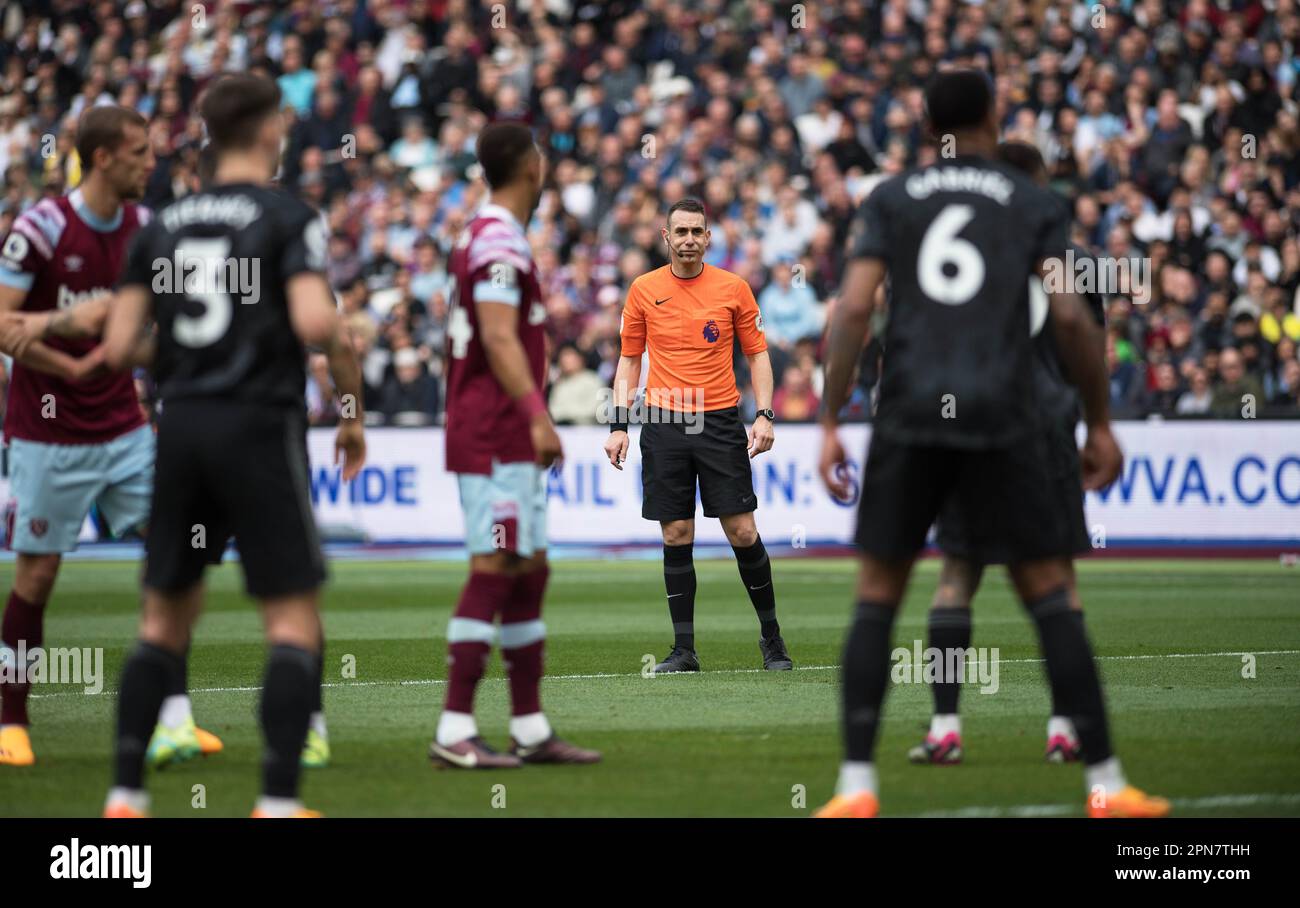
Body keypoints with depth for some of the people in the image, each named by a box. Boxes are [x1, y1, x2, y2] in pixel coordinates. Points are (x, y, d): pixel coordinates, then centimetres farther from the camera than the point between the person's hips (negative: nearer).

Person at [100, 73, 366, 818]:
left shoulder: (164, 224, 10)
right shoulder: (289, 218, -5)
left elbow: (120, 346, 6)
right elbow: (316, 322, -19)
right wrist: (354, 408, -5)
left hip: (181, 424, 5)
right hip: (261, 426, -5)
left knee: (165, 622, 13)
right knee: (294, 623, 0)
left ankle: (125, 794, 9)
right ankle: (279, 799, -8)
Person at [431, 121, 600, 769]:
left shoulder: (480, 237, 18)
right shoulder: (501, 242, -13)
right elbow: (500, 336, -22)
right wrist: (537, 413, -25)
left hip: (503, 438, 10)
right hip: (497, 434, -10)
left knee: (529, 570, 12)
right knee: (495, 569, -12)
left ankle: (531, 728, 15)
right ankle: (454, 732, -14)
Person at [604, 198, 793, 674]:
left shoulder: (733, 287, 3)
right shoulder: (644, 290, 5)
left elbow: (757, 353, 8)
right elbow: (629, 360, 11)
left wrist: (764, 415, -4)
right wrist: (619, 424, 3)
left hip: (720, 421, -1)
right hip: (664, 424, 1)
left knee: (743, 532, -4)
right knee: (676, 536, 0)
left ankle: (771, 636, 11)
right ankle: (684, 648, 5)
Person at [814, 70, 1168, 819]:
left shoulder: (891, 200, 12)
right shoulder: (1036, 203, 9)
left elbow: (855, 308, -1)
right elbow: (1071, 317, -1)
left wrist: (831, 424, 0)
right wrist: (1101, 425, 8)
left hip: (910, 417, 1)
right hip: (1002, 417, -1)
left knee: (877, 596, 10)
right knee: (1051, 593, 6)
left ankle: (857, 788, 3)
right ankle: (1106, 784, 4)